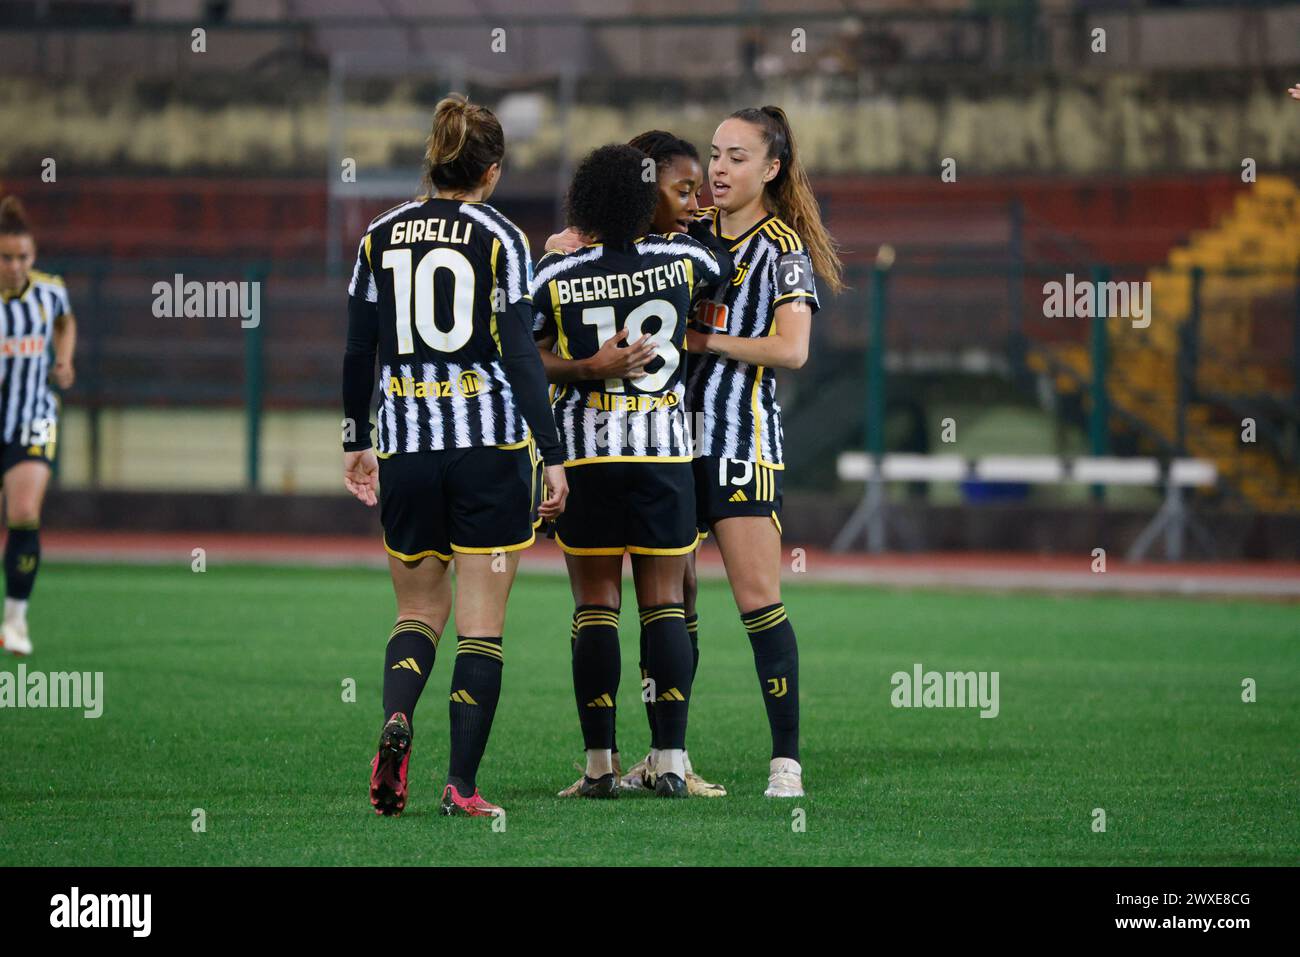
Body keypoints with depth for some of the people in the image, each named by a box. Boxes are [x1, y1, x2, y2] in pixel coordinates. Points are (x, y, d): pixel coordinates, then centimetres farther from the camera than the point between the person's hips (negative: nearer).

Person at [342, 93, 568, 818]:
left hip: (406, 447, 3)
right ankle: (464, 786, -2)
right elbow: (521, 354, -10)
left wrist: (356, 442, 20)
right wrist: (553, 453, -6)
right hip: (491, 444, -3)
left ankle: (397, 719, -13)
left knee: (420, 609, 16)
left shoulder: (382, 236, 5)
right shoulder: (499, 237, -5)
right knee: (481, 622, 2)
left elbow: (360, 352, 9)